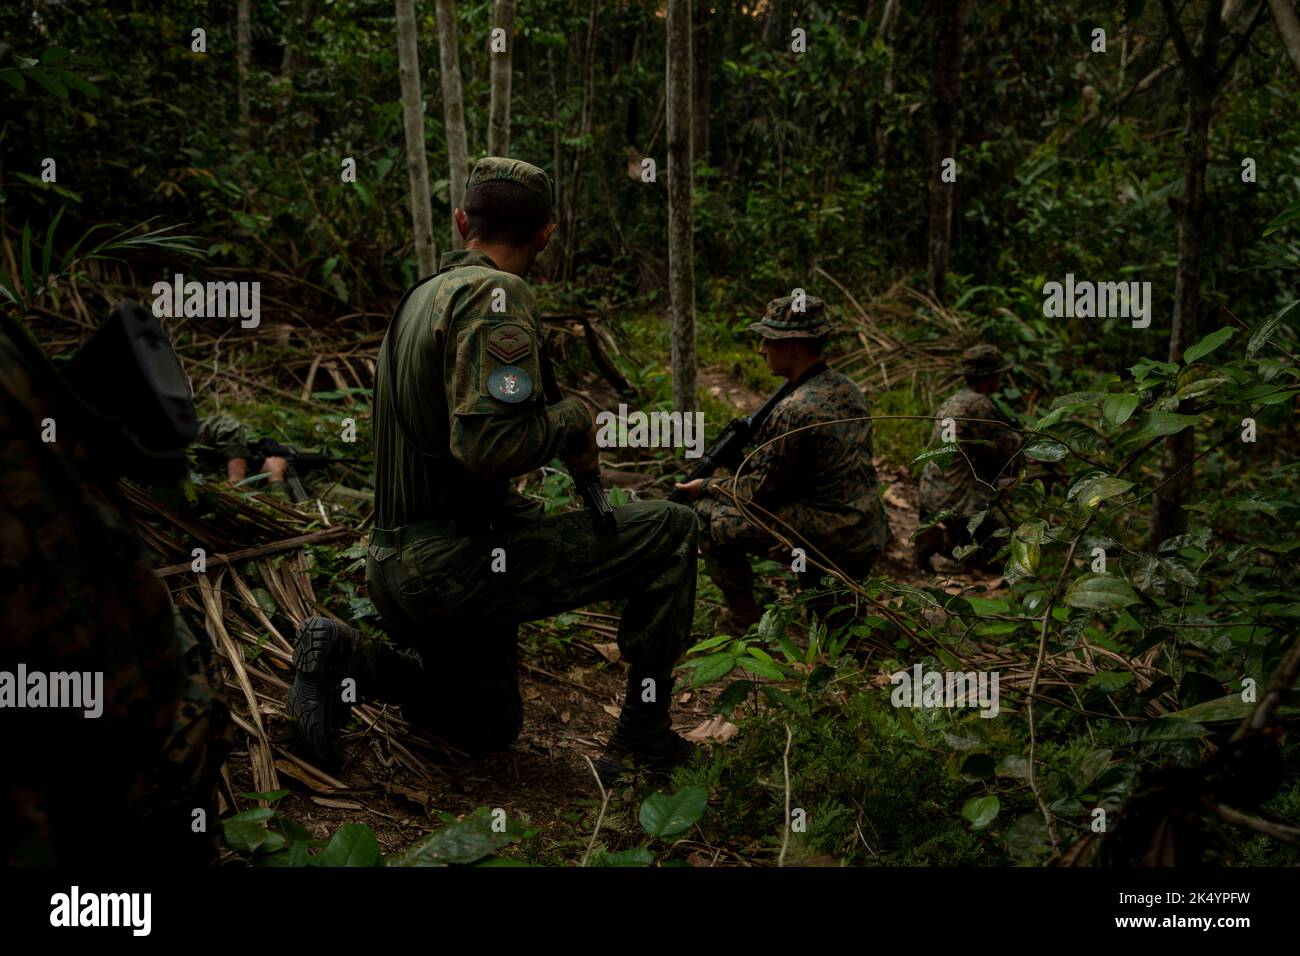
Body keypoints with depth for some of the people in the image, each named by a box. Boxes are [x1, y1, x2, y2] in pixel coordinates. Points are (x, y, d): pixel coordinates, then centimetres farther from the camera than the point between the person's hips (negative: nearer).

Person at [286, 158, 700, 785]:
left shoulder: (420, 296, 15)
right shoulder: (495, 294, -14)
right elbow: (487, 444, -27)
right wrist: (574, 418, -9)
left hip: (394, 563, 9)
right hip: (456, 562, -9)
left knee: (489, 729, 27)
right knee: (668, 532, -6)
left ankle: (344, 657, 10)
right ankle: (643, 736, -2)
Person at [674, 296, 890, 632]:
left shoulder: (795, 411, -20)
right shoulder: (849, 390, 7)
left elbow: (762, 490, -12)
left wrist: (707, 487, 3)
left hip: (830, 544, -9)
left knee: (711, 516, -1)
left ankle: (747, 628, 6)